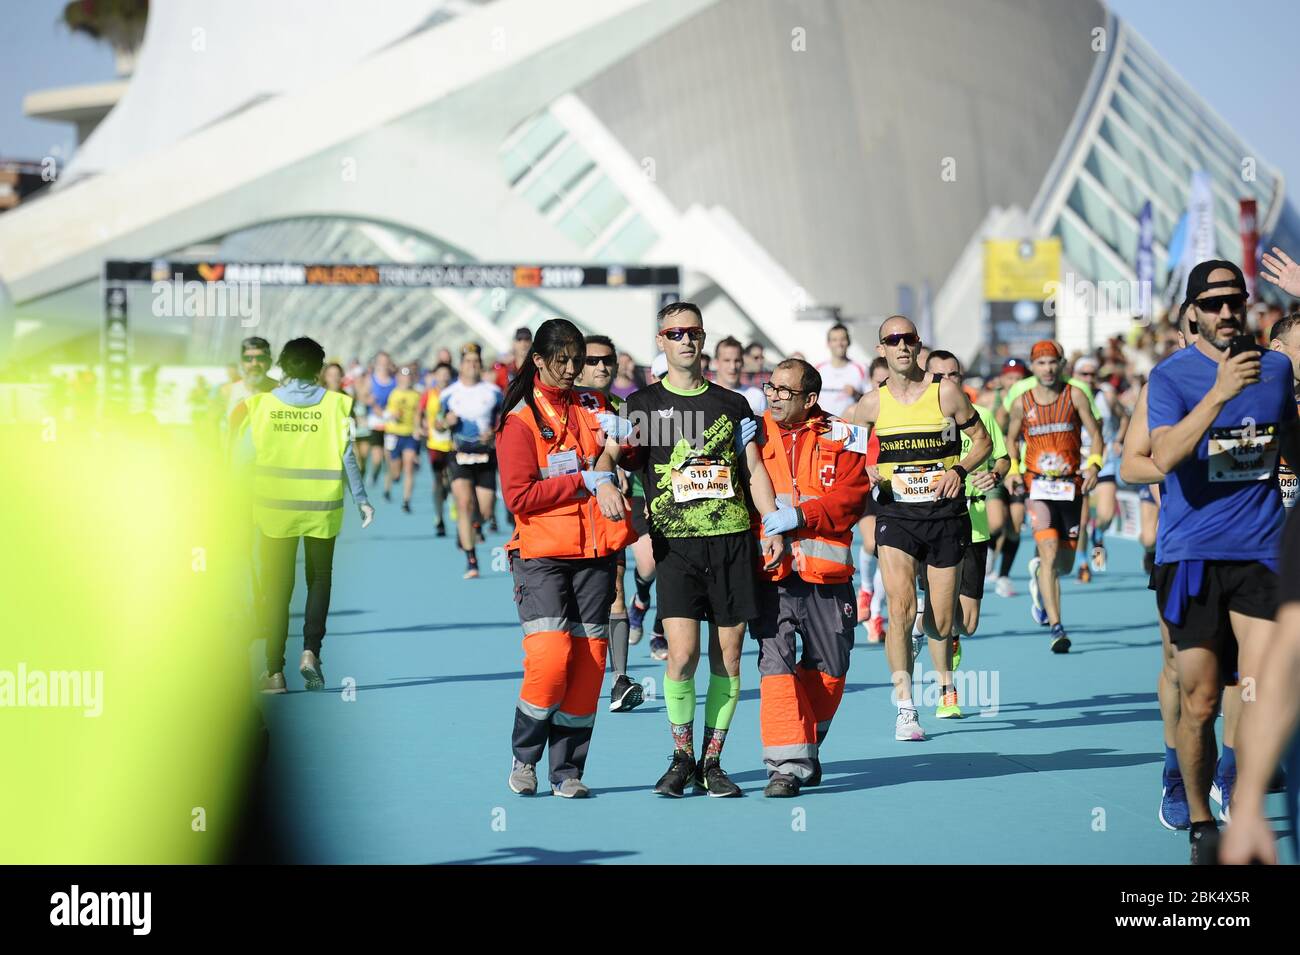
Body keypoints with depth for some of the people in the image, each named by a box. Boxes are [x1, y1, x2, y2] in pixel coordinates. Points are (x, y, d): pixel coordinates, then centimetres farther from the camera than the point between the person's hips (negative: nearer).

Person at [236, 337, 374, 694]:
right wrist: (361, 499, 1)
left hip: (275, 507, 0)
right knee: (319, 580, 16)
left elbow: (243, 457, -2)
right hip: (322, 508, 0)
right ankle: (310, 650, -3)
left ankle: (275, 670, 4)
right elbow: (347, 456, -5)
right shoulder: (334, 403, -4)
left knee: (276, 587, 7)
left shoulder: (262, 404, -2)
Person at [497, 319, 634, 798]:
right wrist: (585, 481, -10)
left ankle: (568, 771, 8)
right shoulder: (521, 419, -1)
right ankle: (524, 755, 6)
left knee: (588, 661, 0)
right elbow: (518, 495, -9)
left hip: (594, 552, 5)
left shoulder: (591, 411, 15)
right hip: (541, 555, -4)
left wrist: (604, 478, -13)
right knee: (550, 656, -16)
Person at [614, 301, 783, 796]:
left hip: (734, 540, 2)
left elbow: (754, 469, 12)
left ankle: (712, 761, 12)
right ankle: (681, 757, 3)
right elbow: (620, 463, 6)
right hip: (676, 544, -2)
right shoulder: (642, 403, 8)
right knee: (682, 652, -14)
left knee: (728, 656, 1)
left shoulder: (732, 403, 14)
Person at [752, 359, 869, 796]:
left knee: (829, 669, 10)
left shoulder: (838, 439, 6)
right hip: (771, 569, -1)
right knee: (775, 662, -11)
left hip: (826, 571, 1)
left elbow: (851, 498, -5)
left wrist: (800, 515, -16)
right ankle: (786, 763, -10)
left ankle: (808, 747, 31)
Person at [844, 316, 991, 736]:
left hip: (946, 514, 0)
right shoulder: (873, 403, 2)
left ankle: (945, 689, 37)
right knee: (901, 608, -19)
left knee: (941, 618, 8)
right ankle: (905, 708, -18)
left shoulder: (947, 393, -2)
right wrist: (867, 472, -3)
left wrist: (959, 470, -11)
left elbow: (983, 440, 7)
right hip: (896, 513, 0)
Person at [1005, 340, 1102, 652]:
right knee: (1050, 552, -17)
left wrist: (1094, 465, -17)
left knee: (1065, 562, 9)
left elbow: (1095, 432, -1)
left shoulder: (1075, 395, -1)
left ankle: (1039, 572, 47)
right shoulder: (1022, 403, 2)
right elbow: (1011, 440, 15)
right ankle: (1057, 629, -18)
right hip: (1038, 486, -1)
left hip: (1071, 485, 1)